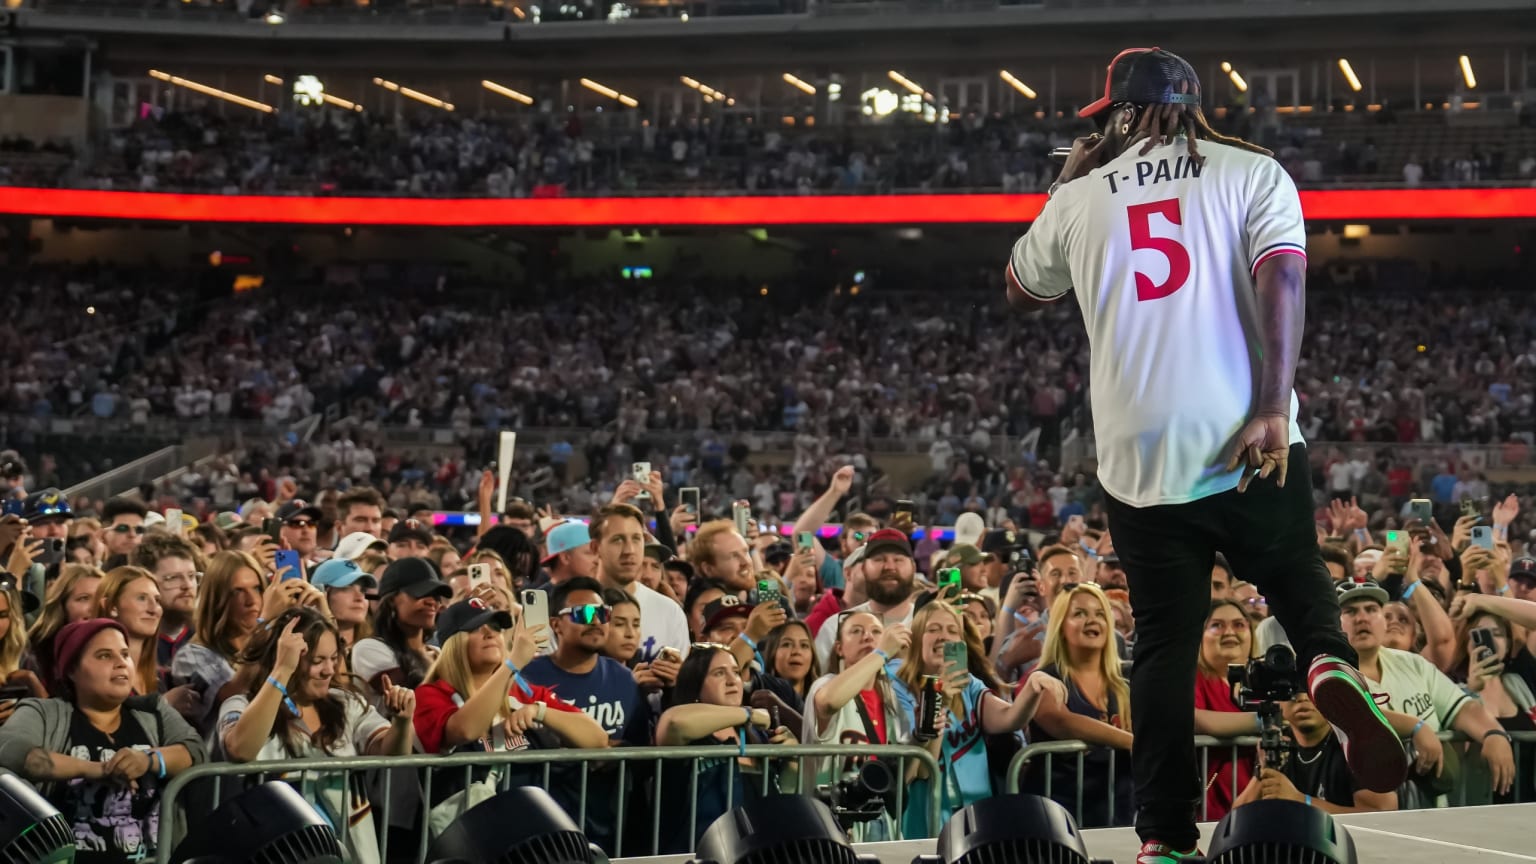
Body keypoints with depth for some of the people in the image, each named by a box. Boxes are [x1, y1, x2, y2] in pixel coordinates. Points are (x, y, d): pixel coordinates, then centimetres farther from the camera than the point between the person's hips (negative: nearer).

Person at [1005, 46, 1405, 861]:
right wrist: (1272, 409, -17)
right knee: (1299, 584, 19)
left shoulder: (1079, 197, 9)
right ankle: (1331, 667, -14)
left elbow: (1021, 286, 27)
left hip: (1139, 460, 1)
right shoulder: (1252, 172, 4)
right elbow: (1281, 280, -11)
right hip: (1251, 448, -1)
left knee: (1164, 644, 8)